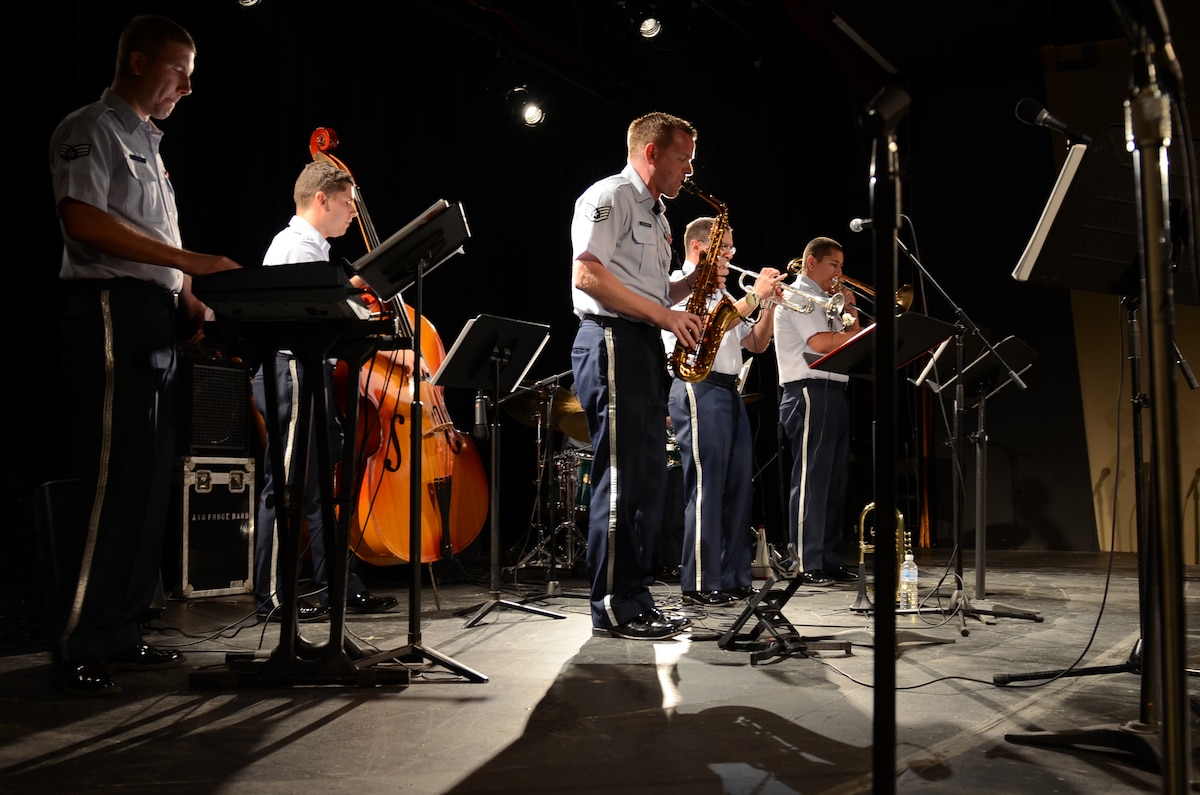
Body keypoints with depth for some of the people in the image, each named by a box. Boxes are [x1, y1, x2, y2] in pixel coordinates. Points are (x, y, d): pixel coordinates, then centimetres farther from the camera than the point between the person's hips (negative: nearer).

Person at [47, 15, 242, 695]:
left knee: (152, 482, 7)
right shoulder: (91, 130, -1)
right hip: (111, 313, -9)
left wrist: (189, 300, 8)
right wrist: (184, 260, -18)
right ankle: (79, 648, -5)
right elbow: (82, 219, -16)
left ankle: (122, 635, 14)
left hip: (158, 323, 9)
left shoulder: (149, 145, 26)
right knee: (113, 482, -12)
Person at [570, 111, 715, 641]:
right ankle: (613, 609, -4)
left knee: (649, 479, 9)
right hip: (611, 340, -10)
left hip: (646, 346, 10)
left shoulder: (655, 215, 24)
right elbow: (588, 275, -17)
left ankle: (637, 599, 16)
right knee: (621, 478, -9)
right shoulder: (609, 197, -5)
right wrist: (664, 314, -16)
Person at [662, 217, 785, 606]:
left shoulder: (719, 294, 26)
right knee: (706, 486, -11)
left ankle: (735, 577, 12)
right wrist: (754, 295, -11)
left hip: (728, 391, 9)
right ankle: (699, 584, -9)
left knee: (737, 484, 7)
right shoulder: (680, 284, -1)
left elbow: (757, 344, 23)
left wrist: (768, 304, 8)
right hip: (699, 388, -9)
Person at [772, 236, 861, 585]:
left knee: (835, 480, 9)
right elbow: (822, 343, -17)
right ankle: (806, 565, -9)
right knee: (811, 479, -10)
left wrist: (850, 309, 11)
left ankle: (830, 561, 14)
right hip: (809, 392, -10)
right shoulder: (798, 295, -4)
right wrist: (864, 333, -2)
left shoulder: (825, 299, 24)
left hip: (832, 393, 10)